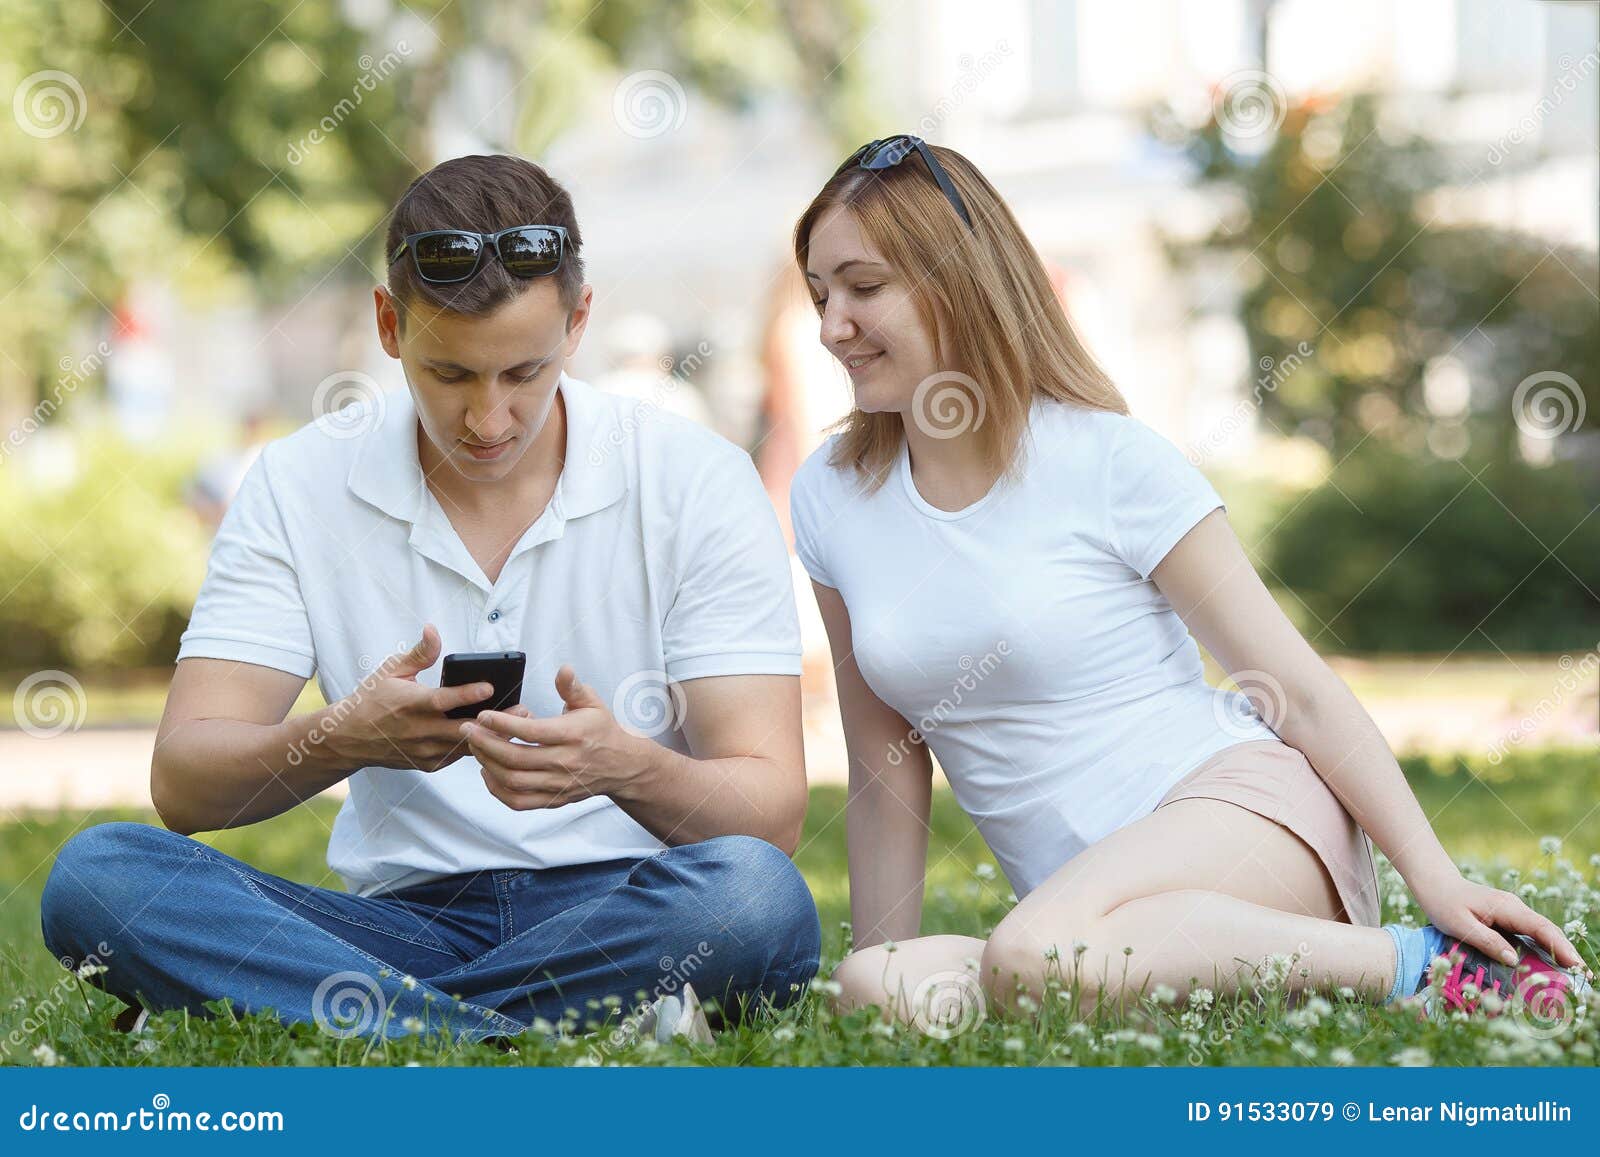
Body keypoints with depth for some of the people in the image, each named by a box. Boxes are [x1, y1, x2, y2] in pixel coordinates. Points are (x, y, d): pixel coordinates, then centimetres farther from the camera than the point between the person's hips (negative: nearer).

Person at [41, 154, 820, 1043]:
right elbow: (183, 783, -5)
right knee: (95, 875, -23)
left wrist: (626, 768, -30)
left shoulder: (698, 482, -3)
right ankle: (522, 1045, -33)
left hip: (622, 920, -1)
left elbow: (772, 815, -8)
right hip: (407, 919, 2)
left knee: (756, 897, -36)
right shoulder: (301, 487, 2)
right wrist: (341, 741, -27)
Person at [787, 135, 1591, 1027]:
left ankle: (1428, 964, -20)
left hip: (1244, 805, -5)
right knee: (876, 989, -28)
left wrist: (1435, 874, -12)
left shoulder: (1109, 459, -4)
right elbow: (888, 771, 14)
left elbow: (1300, 690, -4)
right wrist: (882, 980, 10)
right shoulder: (832, 500, 9)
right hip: (1079, 898, 5)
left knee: (1034, 957, -38)